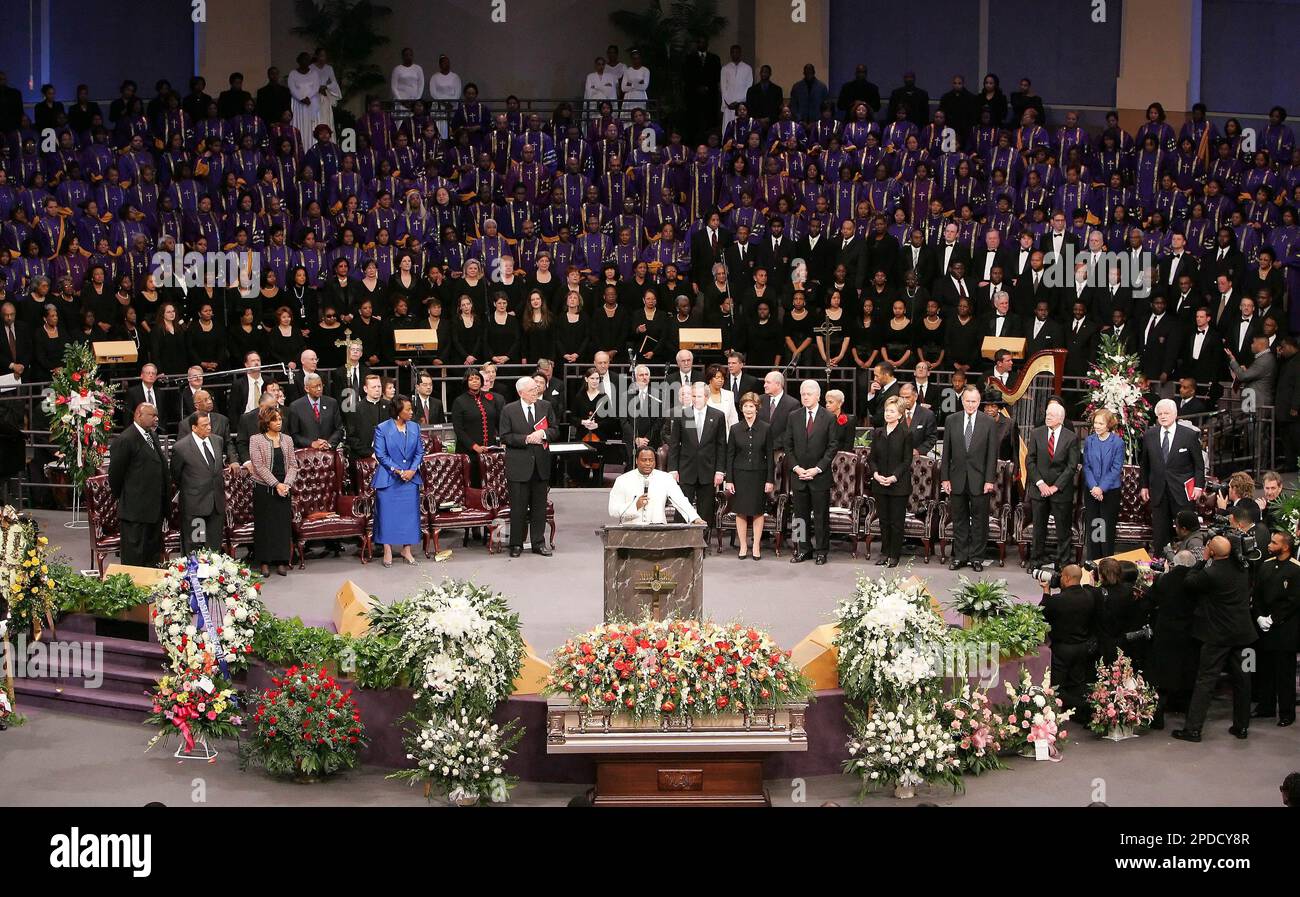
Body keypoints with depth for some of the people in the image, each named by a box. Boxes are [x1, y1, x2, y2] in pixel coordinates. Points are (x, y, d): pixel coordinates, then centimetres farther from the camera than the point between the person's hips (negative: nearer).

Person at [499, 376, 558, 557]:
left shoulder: (546, 406, 7)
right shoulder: (509, 410, -3)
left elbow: (555, 431, 8)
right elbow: (505, 437, -5)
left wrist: (543, 433, -12)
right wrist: (526, 439, -16)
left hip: (541, 464, 3)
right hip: (519, 465, -3)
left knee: (539, 506, 8)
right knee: (518, 506, 0)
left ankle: (538, 543, 17)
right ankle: (516, 544, 9)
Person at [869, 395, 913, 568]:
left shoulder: (906, 434, -6)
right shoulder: (877, 433, 9)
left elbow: (907, 460, -7)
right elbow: (873, 458, 10)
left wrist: (894, 477, -17)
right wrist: (875, 473, -8)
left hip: (899, 485, -4)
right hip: (880, 484, 4)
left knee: (896, 521, 0)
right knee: (883, 520, 10)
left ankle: (894, 554, 8)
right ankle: (884, 552, 19)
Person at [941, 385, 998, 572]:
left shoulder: (988, 422, -1)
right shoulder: (951, 420, 4)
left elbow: (992, 454, -2)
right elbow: (946, 452, 5)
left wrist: (990, 480, -7)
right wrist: (945, 478, 0)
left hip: (980, 480, -1)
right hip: (957, 479, 2)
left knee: (979, 520, 4)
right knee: (959, 520, 8)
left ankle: (976, 557, 12)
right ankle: (960, 556, 16)